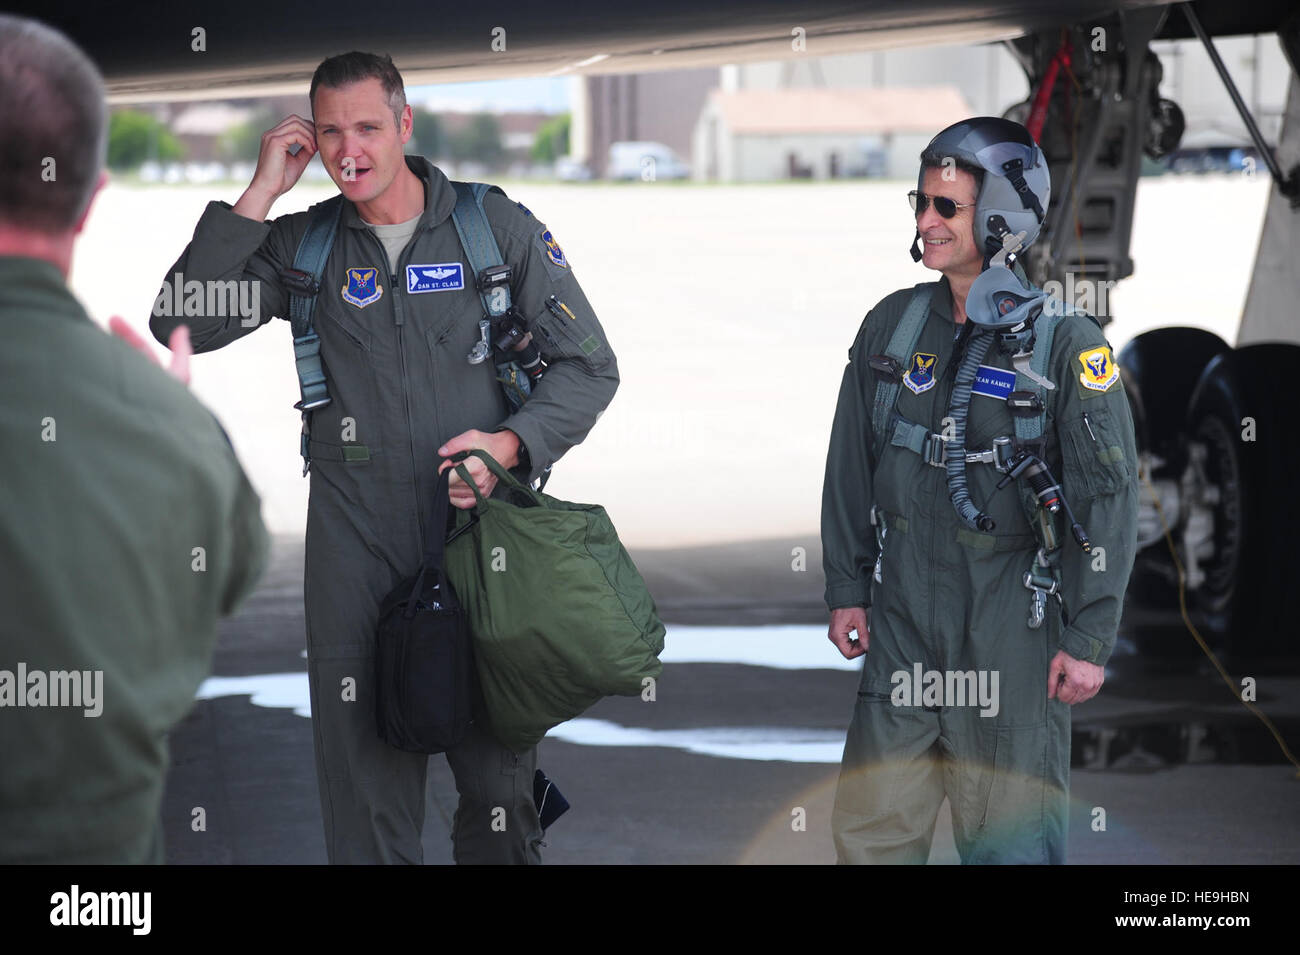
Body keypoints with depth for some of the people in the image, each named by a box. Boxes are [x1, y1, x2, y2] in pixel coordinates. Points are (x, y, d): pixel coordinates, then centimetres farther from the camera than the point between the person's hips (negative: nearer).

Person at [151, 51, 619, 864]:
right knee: (366, 774, 0)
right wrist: (259, 196, -5)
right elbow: (182, 324, -3)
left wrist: (511, 443, -13)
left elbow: (588, 366, 5)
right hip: (357, 545, 1)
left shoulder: (500, 227, 4)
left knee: (498, 771, 2)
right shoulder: (302, 246, 8)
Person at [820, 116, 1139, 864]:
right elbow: (851, 469, 15)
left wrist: (1090, 639, -11)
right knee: (871, 827, 6)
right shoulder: (891, 326, 6)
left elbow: (1109, 496, -8)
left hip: (1012, 623, -4)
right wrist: (846, 591, 12)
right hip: (902, 613, 4)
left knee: (1009, 837, 1)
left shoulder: (1065, 341, -8)